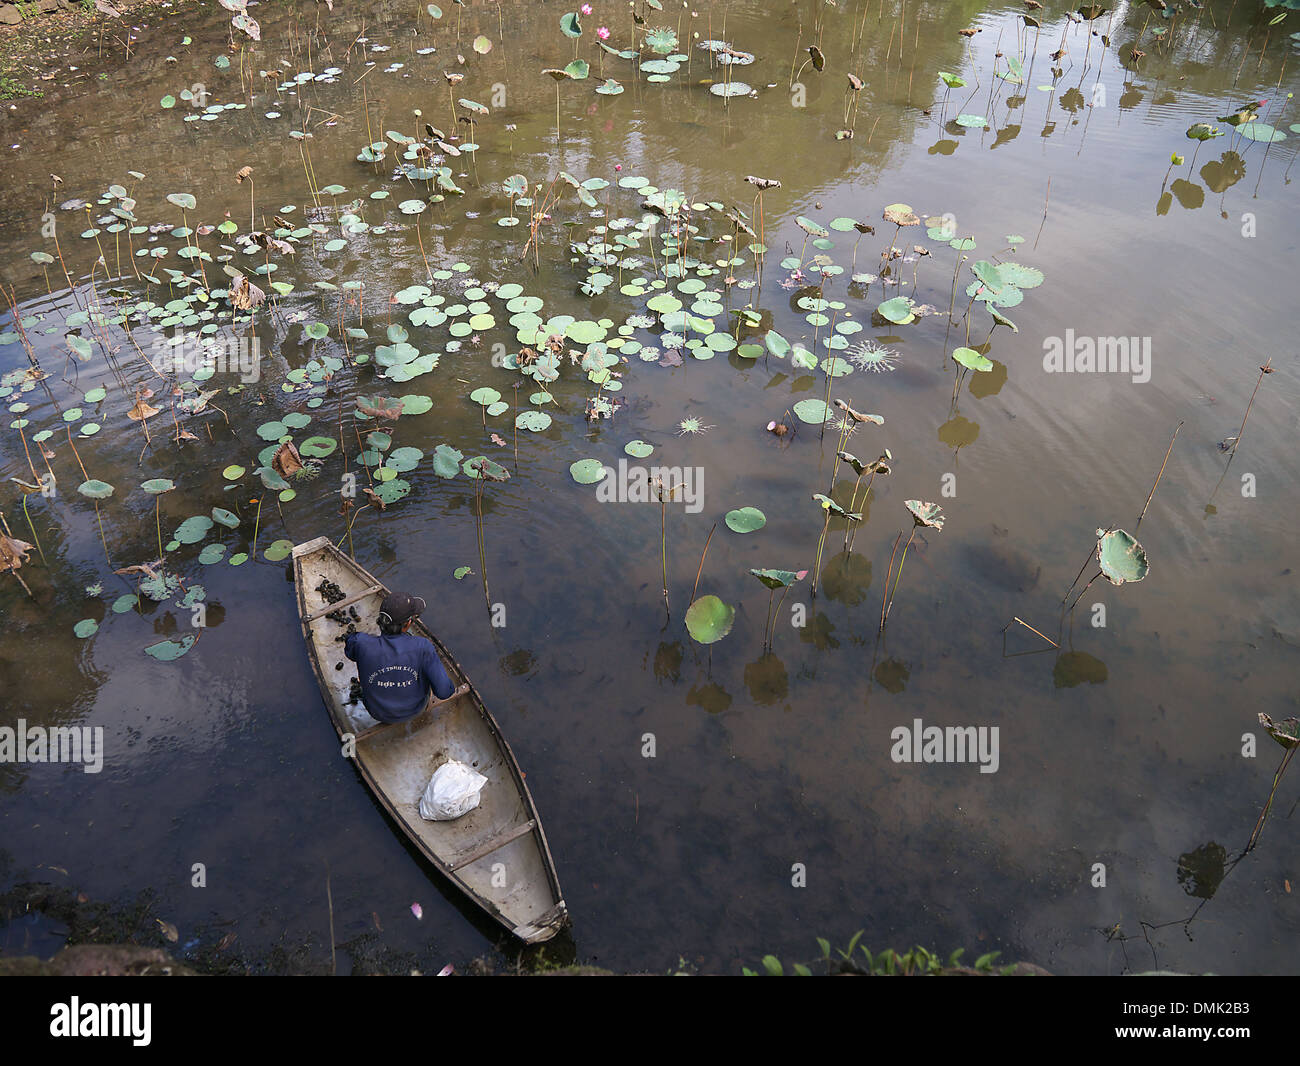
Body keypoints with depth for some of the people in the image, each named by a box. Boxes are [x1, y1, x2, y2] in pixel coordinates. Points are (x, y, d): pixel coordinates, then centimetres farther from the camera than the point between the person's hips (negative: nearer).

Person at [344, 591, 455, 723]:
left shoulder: (362, 644, -33)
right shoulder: (422, 647, -35)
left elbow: (349, 649, -6)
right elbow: (444, 691, -29)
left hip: (379, 712, 0)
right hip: (414, 708, 0)